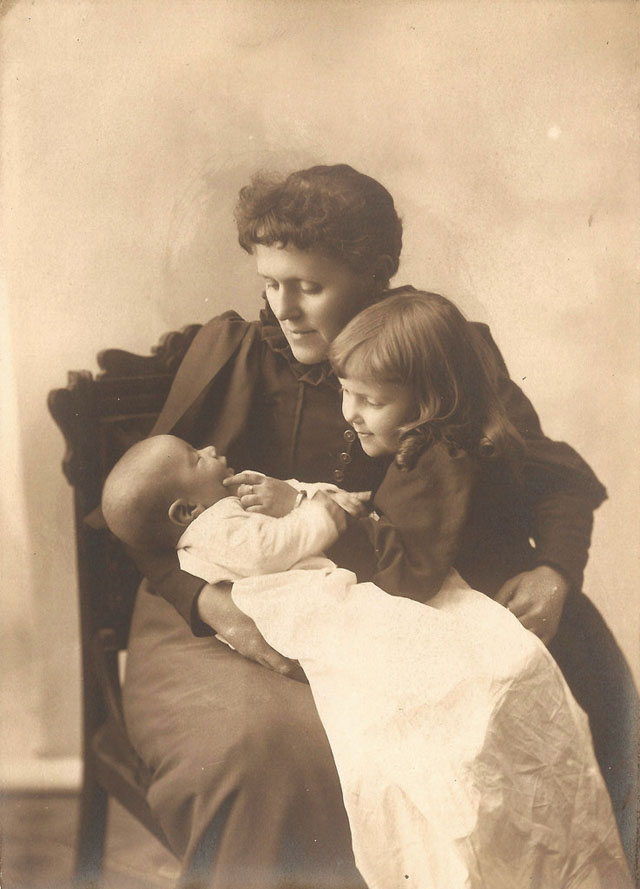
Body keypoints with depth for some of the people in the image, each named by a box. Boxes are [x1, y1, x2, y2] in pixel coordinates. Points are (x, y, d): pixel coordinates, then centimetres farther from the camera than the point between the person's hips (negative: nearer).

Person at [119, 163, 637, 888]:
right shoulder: (230, 351, 2)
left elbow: (555, 480, 8)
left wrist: (556, 573, -13)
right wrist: (205, 599, -17)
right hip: (232, 615, -1)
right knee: (263, 747, -33)